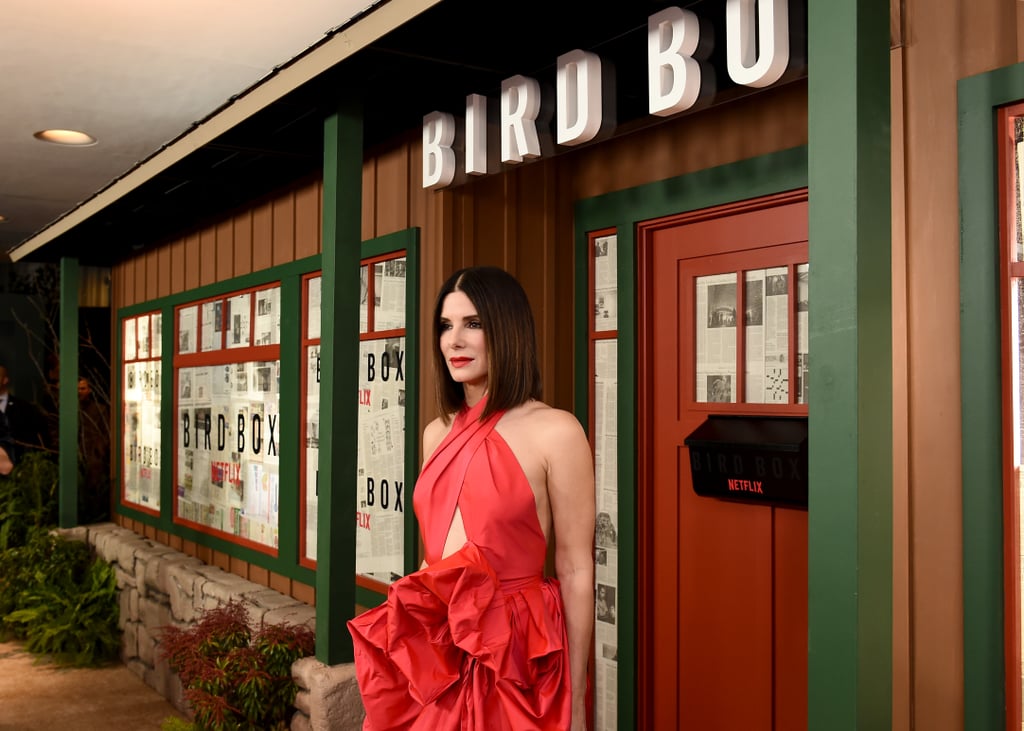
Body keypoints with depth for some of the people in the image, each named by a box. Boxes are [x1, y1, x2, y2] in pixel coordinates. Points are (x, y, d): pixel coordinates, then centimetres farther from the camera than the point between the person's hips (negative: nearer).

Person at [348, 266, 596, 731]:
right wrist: (413, 651, 16)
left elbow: (576, 571, -10)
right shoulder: (438, 433, 8)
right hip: (435, 650, 6)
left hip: (513, 653, -5)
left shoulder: (555, 432, -11)